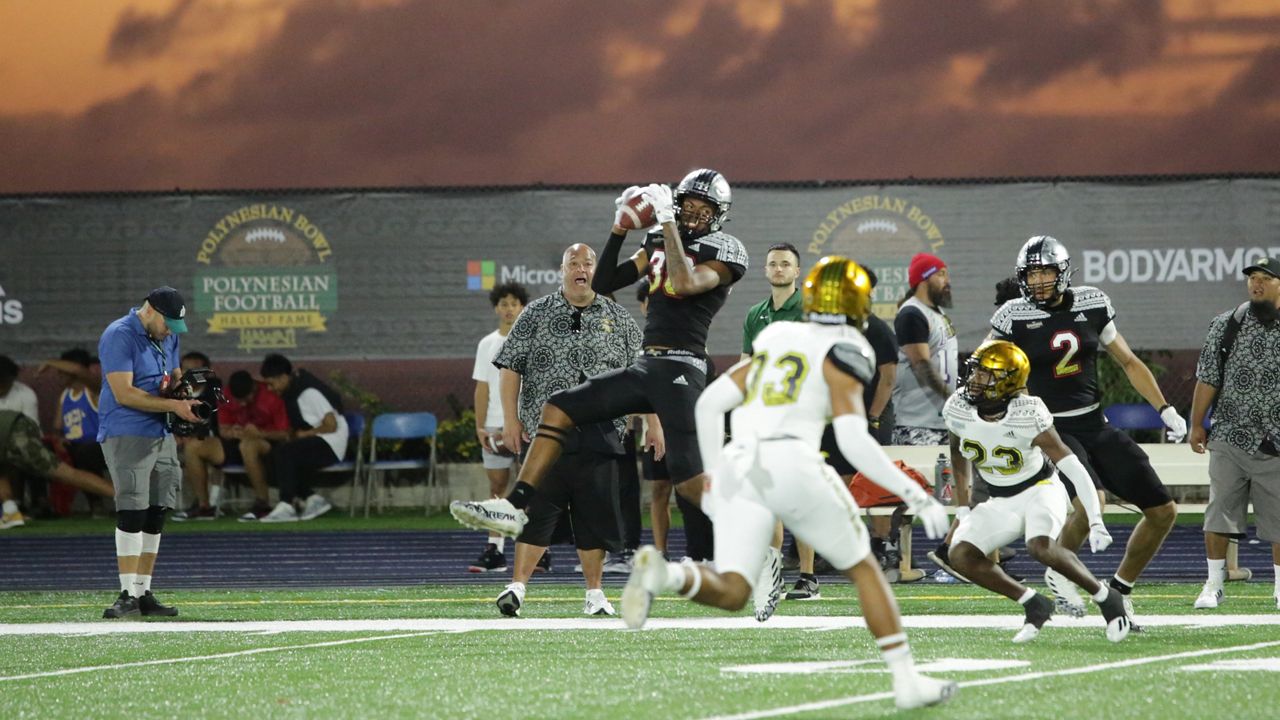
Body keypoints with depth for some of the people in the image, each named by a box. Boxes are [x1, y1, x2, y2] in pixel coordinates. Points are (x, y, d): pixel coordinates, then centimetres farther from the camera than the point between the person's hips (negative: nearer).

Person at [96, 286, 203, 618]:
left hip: (162, 436, 8)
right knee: (132, 512, -14)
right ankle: (128, 595, -14)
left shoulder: (167, 337, 14)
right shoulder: (119, 336, -12)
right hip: (126, 436, -8)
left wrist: (180, 383, 1)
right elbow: (123, 394, -19)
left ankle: (144, 594, 11)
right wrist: (173, 405, -22)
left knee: (155, 516, 6)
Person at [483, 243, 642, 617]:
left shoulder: (618, 319, 10)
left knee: (596, 512, 3)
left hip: (600, 432, 2)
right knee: (539, 508, -7)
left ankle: (594, 592, 13)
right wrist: (511, 419, -2)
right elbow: (511, 367, 5)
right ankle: (518, 585, -6)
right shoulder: (536, 315, 6)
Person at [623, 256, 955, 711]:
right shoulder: (842, 354, 4)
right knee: (863, 568, 14)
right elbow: (853, 441, -8)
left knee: (731, 593, -2)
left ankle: (662, 574, -34)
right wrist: (914, 496, -6)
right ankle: (907, 681, 12)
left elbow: (709, 404, 20)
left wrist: (714, 475, 27)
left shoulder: (776, 341, 24)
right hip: (791, 464, -5)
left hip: (737, 468, 5)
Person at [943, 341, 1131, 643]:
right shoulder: (959, 409, -12)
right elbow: (958, 454, 11)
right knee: (960, 555, -16)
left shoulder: (1028, 417, -27)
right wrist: (962, 509, 12)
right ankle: (1034, 605, -2)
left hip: (1040, 490, -6)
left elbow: (1075, 470, -27)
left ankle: (1106, 598, -13)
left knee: (1040, 546, -35)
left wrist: (1096, 522, -32)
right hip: (1000, 502, 6)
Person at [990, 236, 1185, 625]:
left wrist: (1165, 410, 7)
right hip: (1054, 431, -5)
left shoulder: (1092, 305, 3)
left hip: (1097, 428, 5)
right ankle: (1059, 573, -2)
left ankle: (1120, 589, 20)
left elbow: (1129, 363, 13)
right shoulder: (1014, 318, -7)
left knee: (1163, 512, 2)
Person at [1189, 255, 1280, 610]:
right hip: (1229, 436, 1)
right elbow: (1208, 378, 7)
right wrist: (1196, 425, 6)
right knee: (1220, 510, -1)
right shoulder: (1226, 325, 5)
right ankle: (1214, 584, 9)